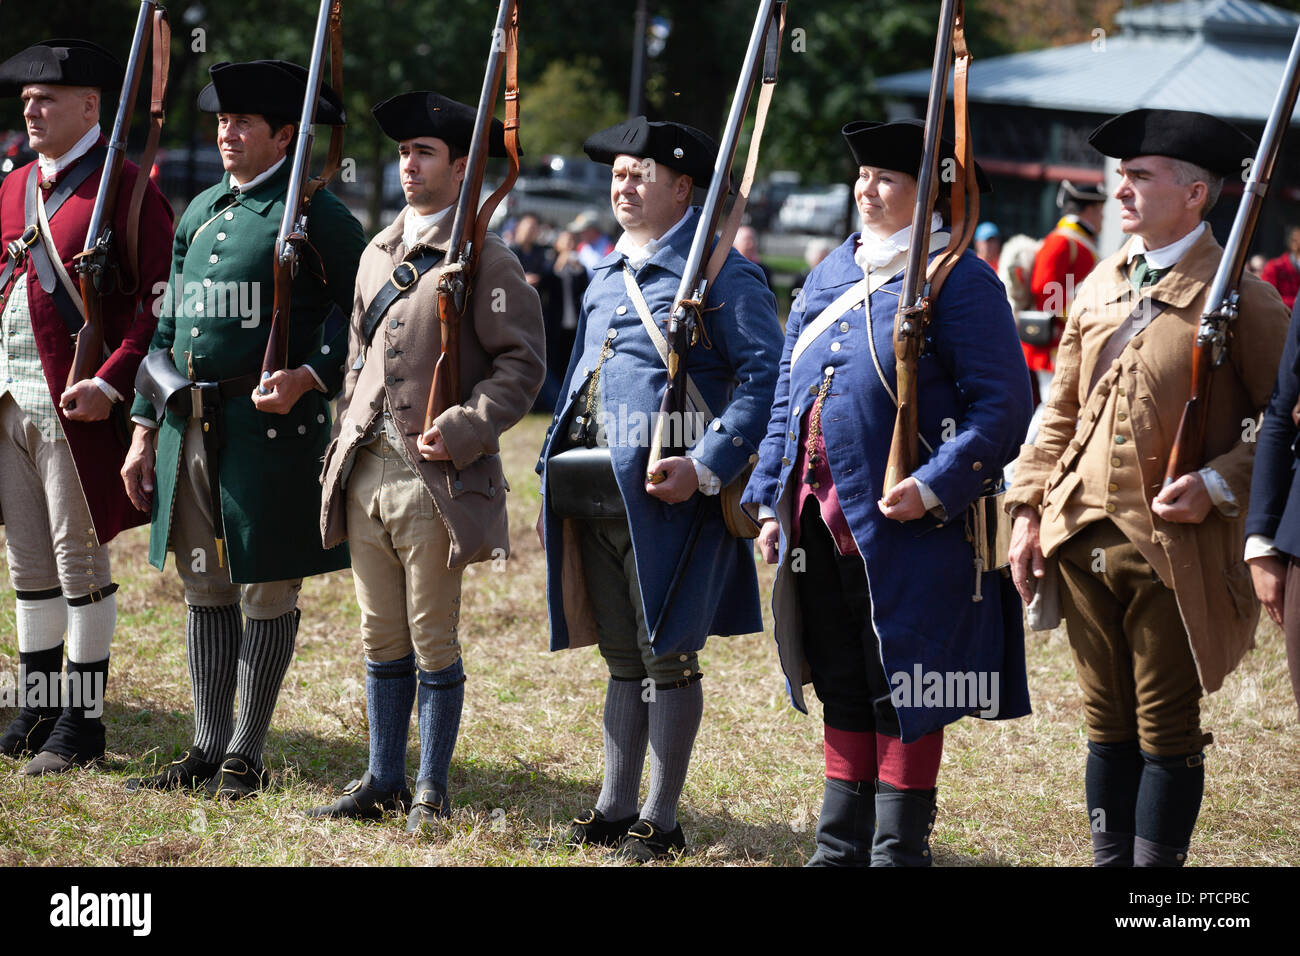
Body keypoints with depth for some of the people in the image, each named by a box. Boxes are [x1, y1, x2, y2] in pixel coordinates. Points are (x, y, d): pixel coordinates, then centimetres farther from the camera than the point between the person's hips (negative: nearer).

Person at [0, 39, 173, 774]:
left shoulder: (124, 188, -8)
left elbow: (164, 299, -13)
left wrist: (112, 382, -21)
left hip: (75, 407, -7)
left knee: (81, 564, -1)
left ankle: (82, 726, 6)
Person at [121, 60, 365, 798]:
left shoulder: (315, 215, -5)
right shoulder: (200, 213, 16)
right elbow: (170, 328, 18)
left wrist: (307, 377, -20)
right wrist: (144, 431, 15)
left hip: (269, 427, -7)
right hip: (191, 426, 7)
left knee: (267, 592, 1)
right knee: (206, 588, 11)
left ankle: (246, 757, 8)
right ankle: (208, 750, 18)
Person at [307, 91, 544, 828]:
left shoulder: (486, 262, -7)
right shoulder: (377, 255, 15)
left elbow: (523, 363, -10)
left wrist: (463, 432, -19)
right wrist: (346, 447, 15)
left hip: (435, 478, -6)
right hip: (367, 471, 6)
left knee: (434, 643, 0)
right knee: (383, 640, 11)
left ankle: (432, 793, 10)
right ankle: (384, 783, 19)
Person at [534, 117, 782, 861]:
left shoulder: (720, 273, -7)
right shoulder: (606, 280, 18)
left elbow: (766, 376, -14)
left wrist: (706, 469, -21)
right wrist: (555, 484, 17)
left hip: (666, 498, -7)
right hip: (598, 495, 8)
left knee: (667, 656, -1)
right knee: (623, 660, 13)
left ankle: (661, 822, 6)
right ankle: (614, 811, 20)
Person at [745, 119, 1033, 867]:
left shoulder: (959, 280, -8)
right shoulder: (832, 275, 14)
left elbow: (1003, 405, -13)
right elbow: (789, 394, 20)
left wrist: (935, 487, -22)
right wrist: (774, 500, 14)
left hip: (906, 532, -7)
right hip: (822, 522, 7)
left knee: (903, 696, 1)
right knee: (843, 692, 14)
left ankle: (899, 850, 10)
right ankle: (842, 847, 23)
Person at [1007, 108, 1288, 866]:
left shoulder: (1239, 297, -6)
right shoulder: (1100, 286, 12)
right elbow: (1060, 412, 16)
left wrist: (1219, 485, -17)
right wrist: (1030, 511, 8)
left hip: (1173, 549, -5)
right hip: (1086, 540, 5)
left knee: (1168, 732, 2)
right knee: (1108, 725, 13)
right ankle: (1109, 862, 22)